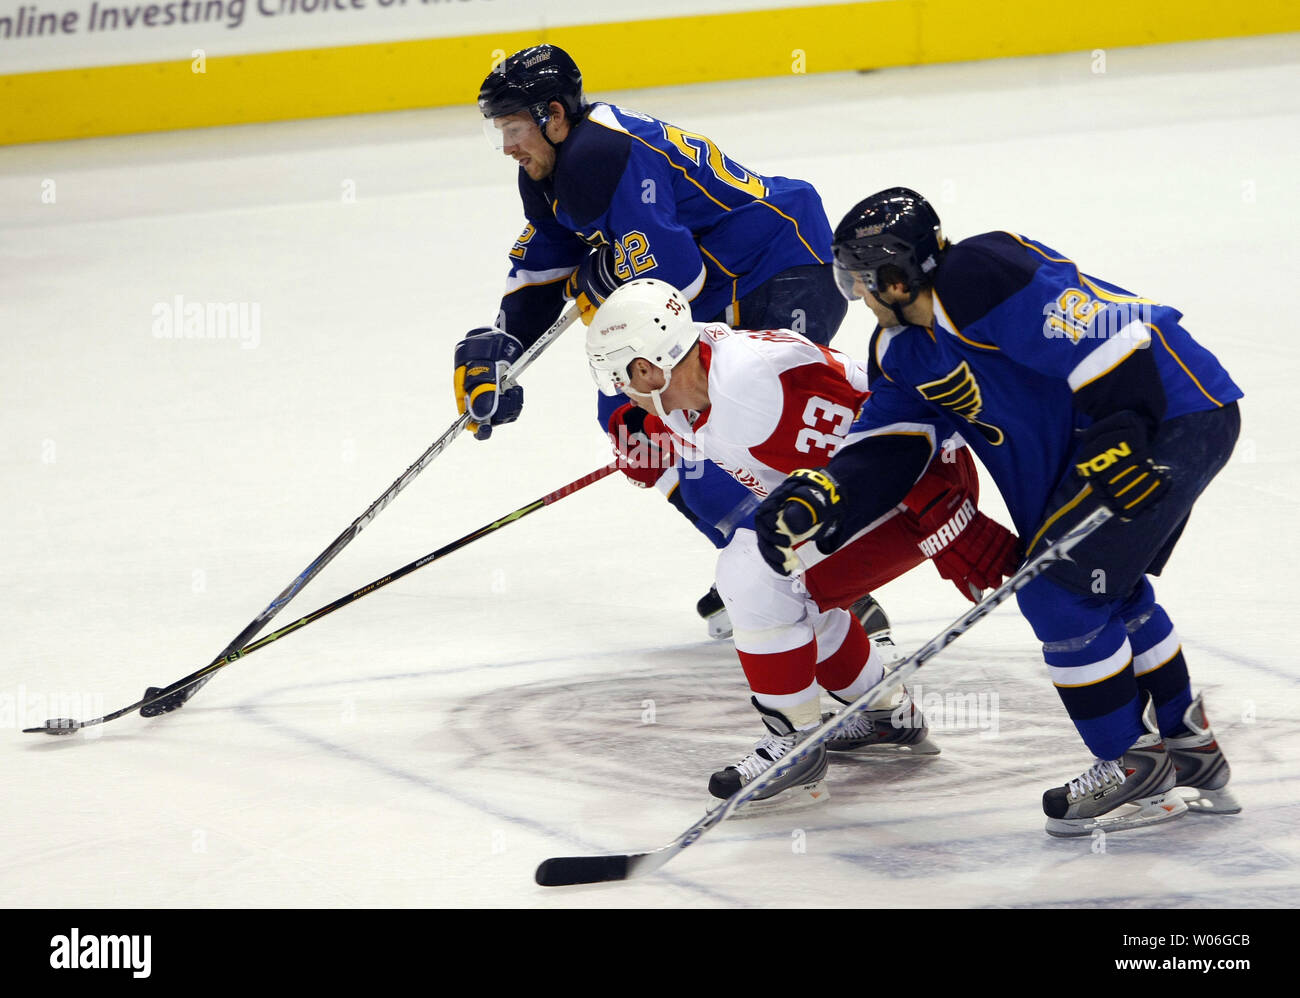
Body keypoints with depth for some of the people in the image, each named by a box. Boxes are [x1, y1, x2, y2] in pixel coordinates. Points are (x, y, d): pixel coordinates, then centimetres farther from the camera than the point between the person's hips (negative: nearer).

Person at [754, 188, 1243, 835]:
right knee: (1108, 594, 20)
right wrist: (817, 498, -8)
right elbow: (886, 450, 9)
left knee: (1058, 589, -11)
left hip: (1176, 413, -11)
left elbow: (1110, 340, -26)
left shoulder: (984, 277, -21)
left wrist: (1119, 444, -29)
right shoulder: (903, 350, 12)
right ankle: (1190, 754, 32)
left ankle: (1137, 768, 0)